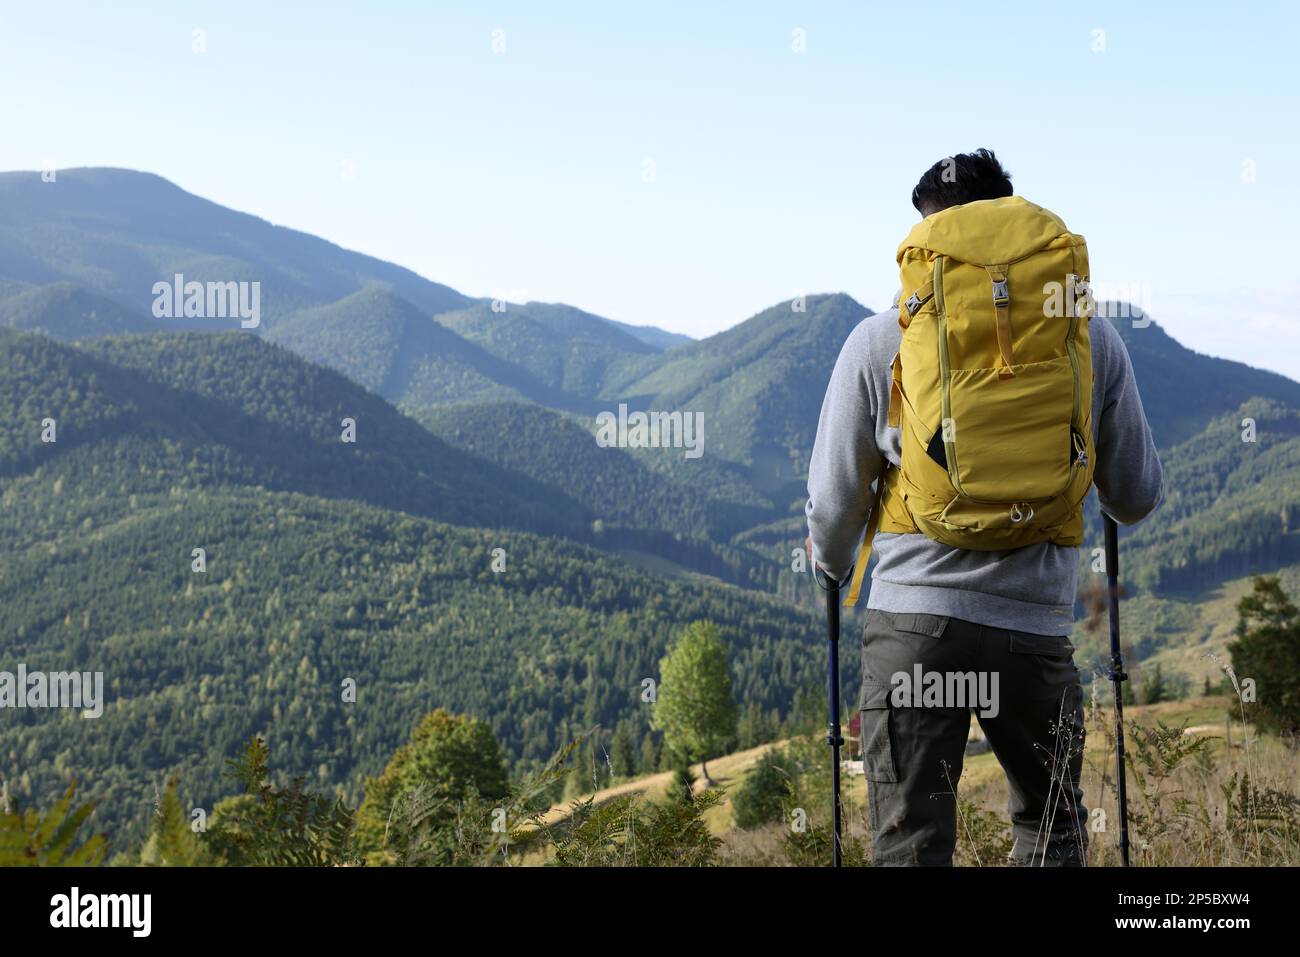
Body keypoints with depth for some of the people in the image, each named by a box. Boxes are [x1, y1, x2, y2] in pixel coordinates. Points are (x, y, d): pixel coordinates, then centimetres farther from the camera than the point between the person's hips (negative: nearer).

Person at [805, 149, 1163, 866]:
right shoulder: (1091, 339, 3)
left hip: (914, 620, -1)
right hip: (1039, 628, 1)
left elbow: (835, 498, 6)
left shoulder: (880, 339, -1)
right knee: (1051, 827, 21)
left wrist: (830, 564, 28)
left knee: (911, 844, 4)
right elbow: (1136, 498, 11)